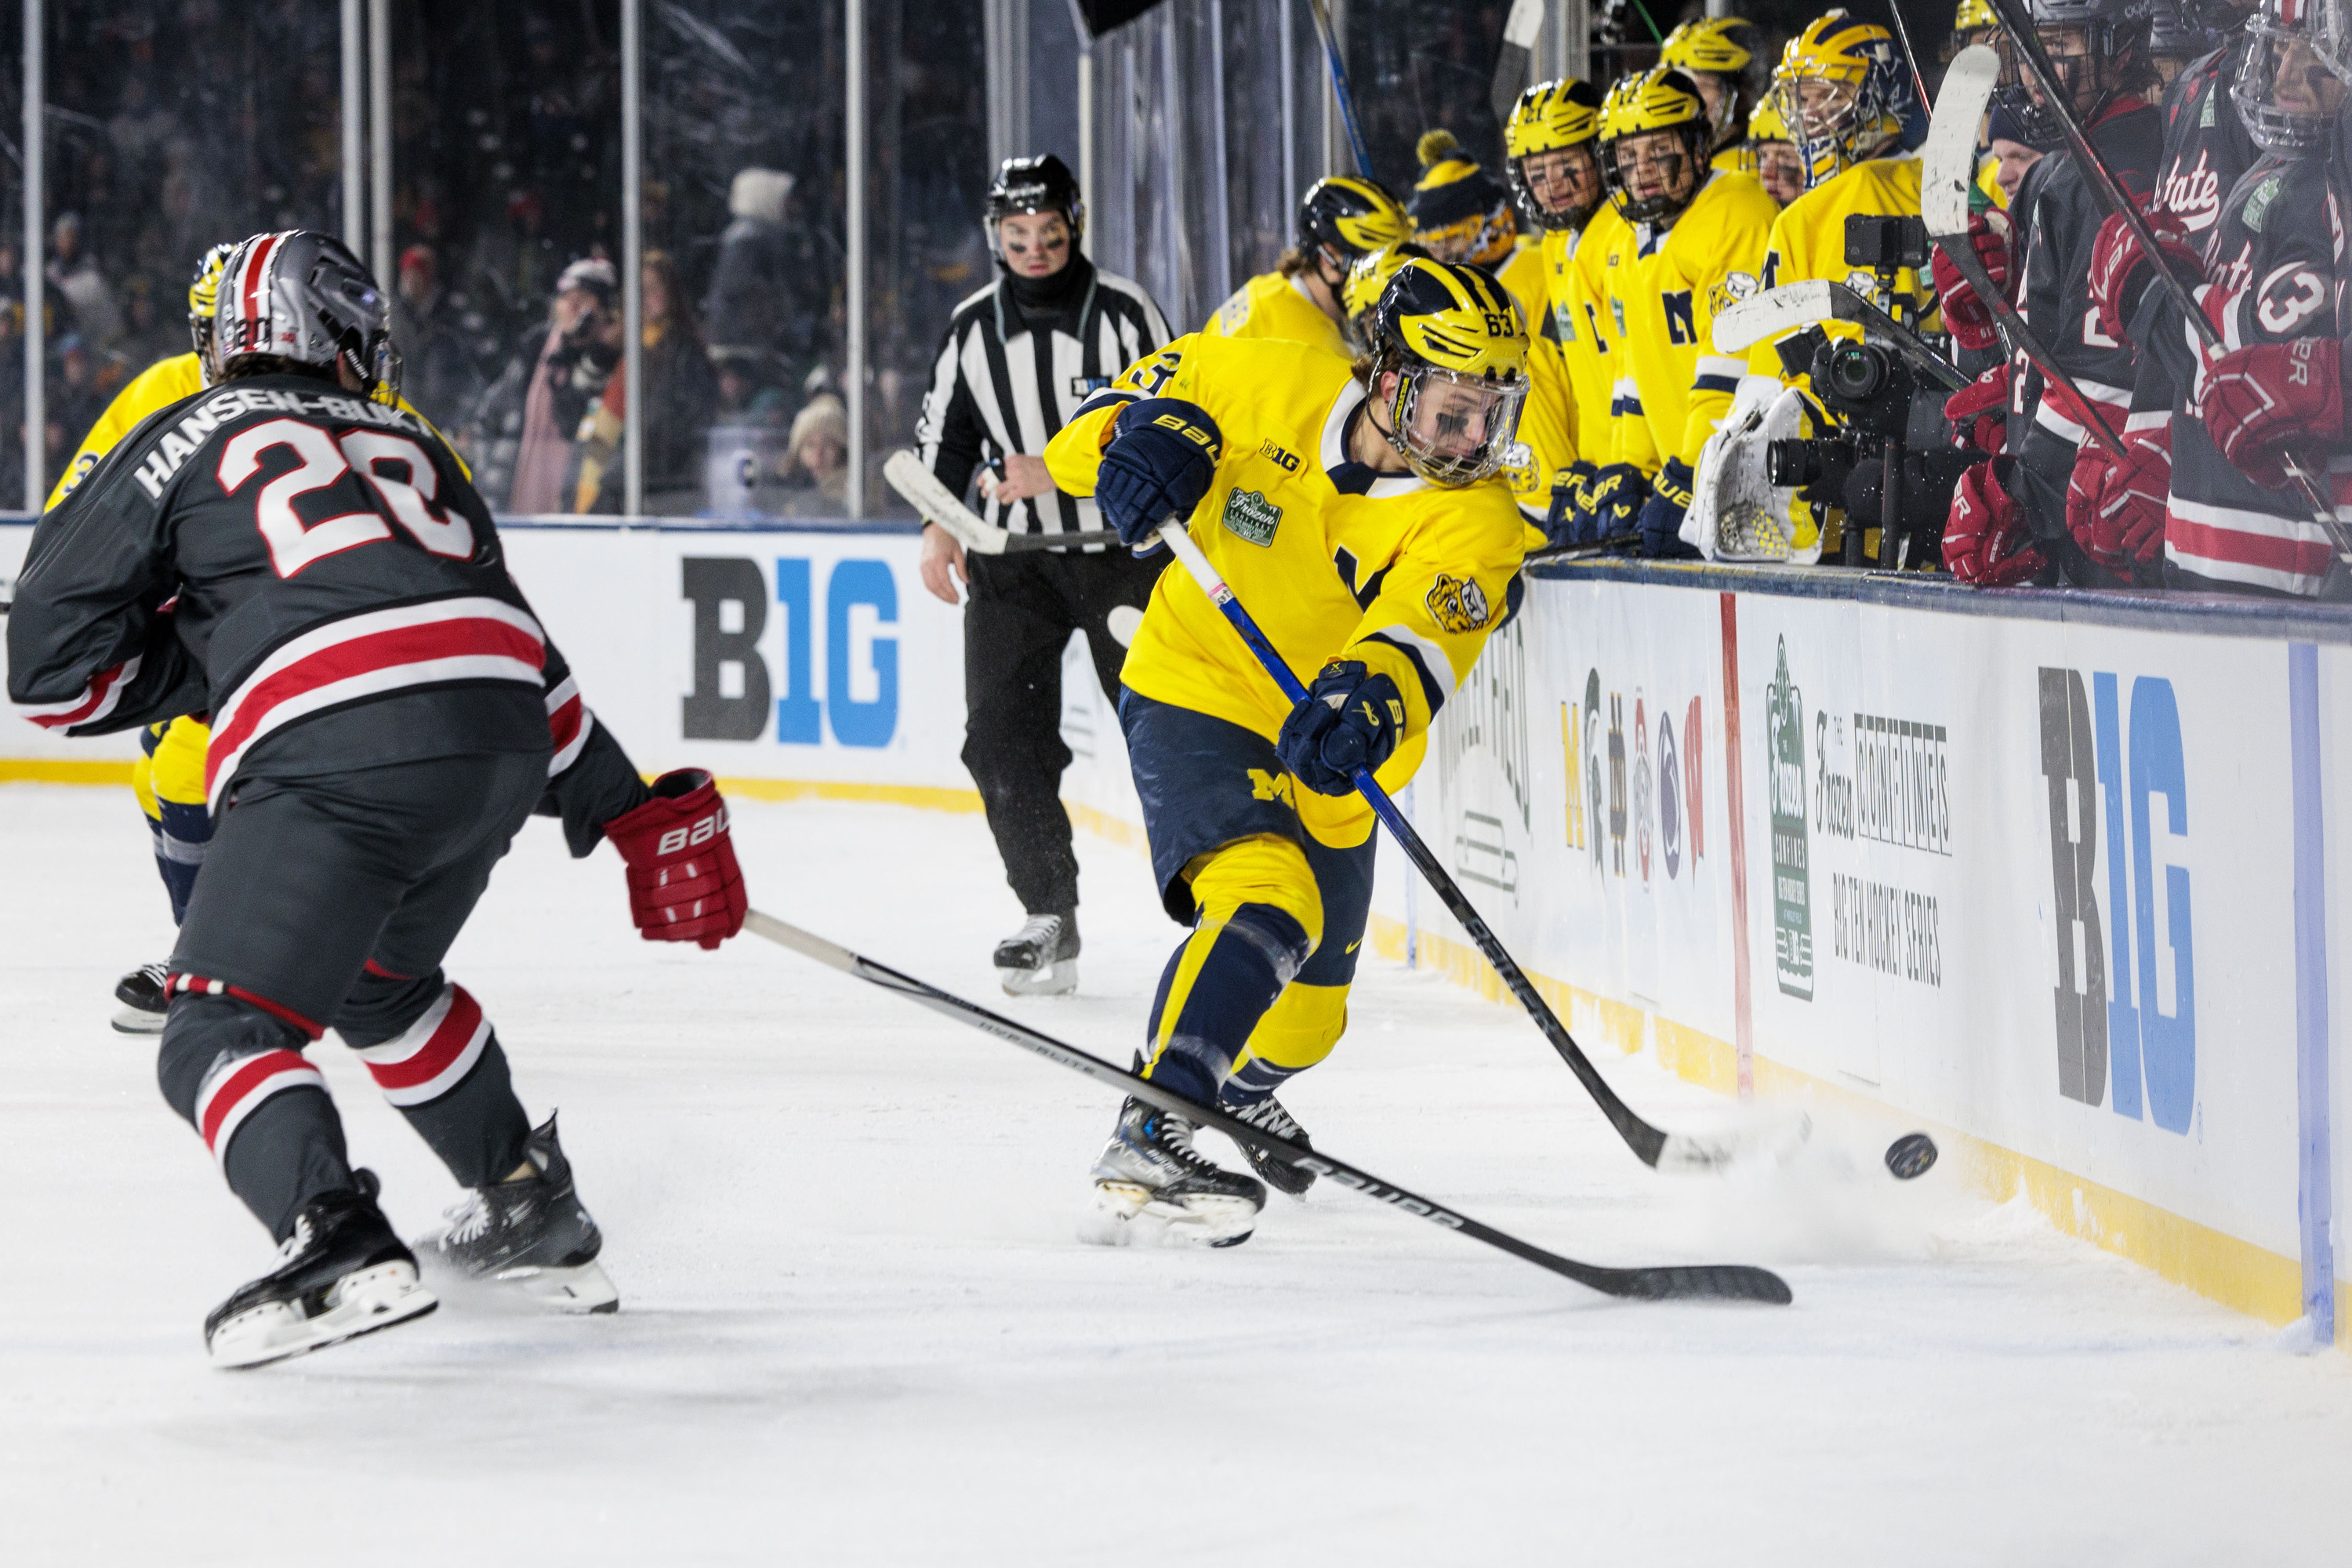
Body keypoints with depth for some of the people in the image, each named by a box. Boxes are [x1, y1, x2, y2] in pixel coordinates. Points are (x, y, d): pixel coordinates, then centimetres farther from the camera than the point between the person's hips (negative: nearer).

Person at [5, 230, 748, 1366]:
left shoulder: (186, 438, 17)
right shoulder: (408, 445, 30)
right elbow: (522, 647, 30)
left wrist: (201, 658, 26)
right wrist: (636, 812, 33)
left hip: (332, 754, -6)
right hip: (499, 742, 6)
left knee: (222, 1034, -3)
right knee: (384, 983, 31)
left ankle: (336, 1245, -27)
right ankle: (535, 1213, 35)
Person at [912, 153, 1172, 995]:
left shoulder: (1125, 314, -6)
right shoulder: (972, 328, 7)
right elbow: (943, 436, 17)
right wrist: (940, 527, 3)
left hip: (1124, 549, -4)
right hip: (1014, 556, 4)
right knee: (1001, 736, -7)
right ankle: (1049, 916, 0)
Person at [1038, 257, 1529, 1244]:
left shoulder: (1476, 520, -19)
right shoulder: (1267, 388, -17)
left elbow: (1422, 640, -36)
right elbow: (1135, 400, -2)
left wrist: (1370, 699, -58)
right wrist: (1142, 438, -26)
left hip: (1328, 764, 4)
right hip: (1196, 695, -4)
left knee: (1304, 1016, 19)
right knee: (1263, 905, -31)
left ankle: (1235, 1091, 55)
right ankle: (1149, 1145, -37)